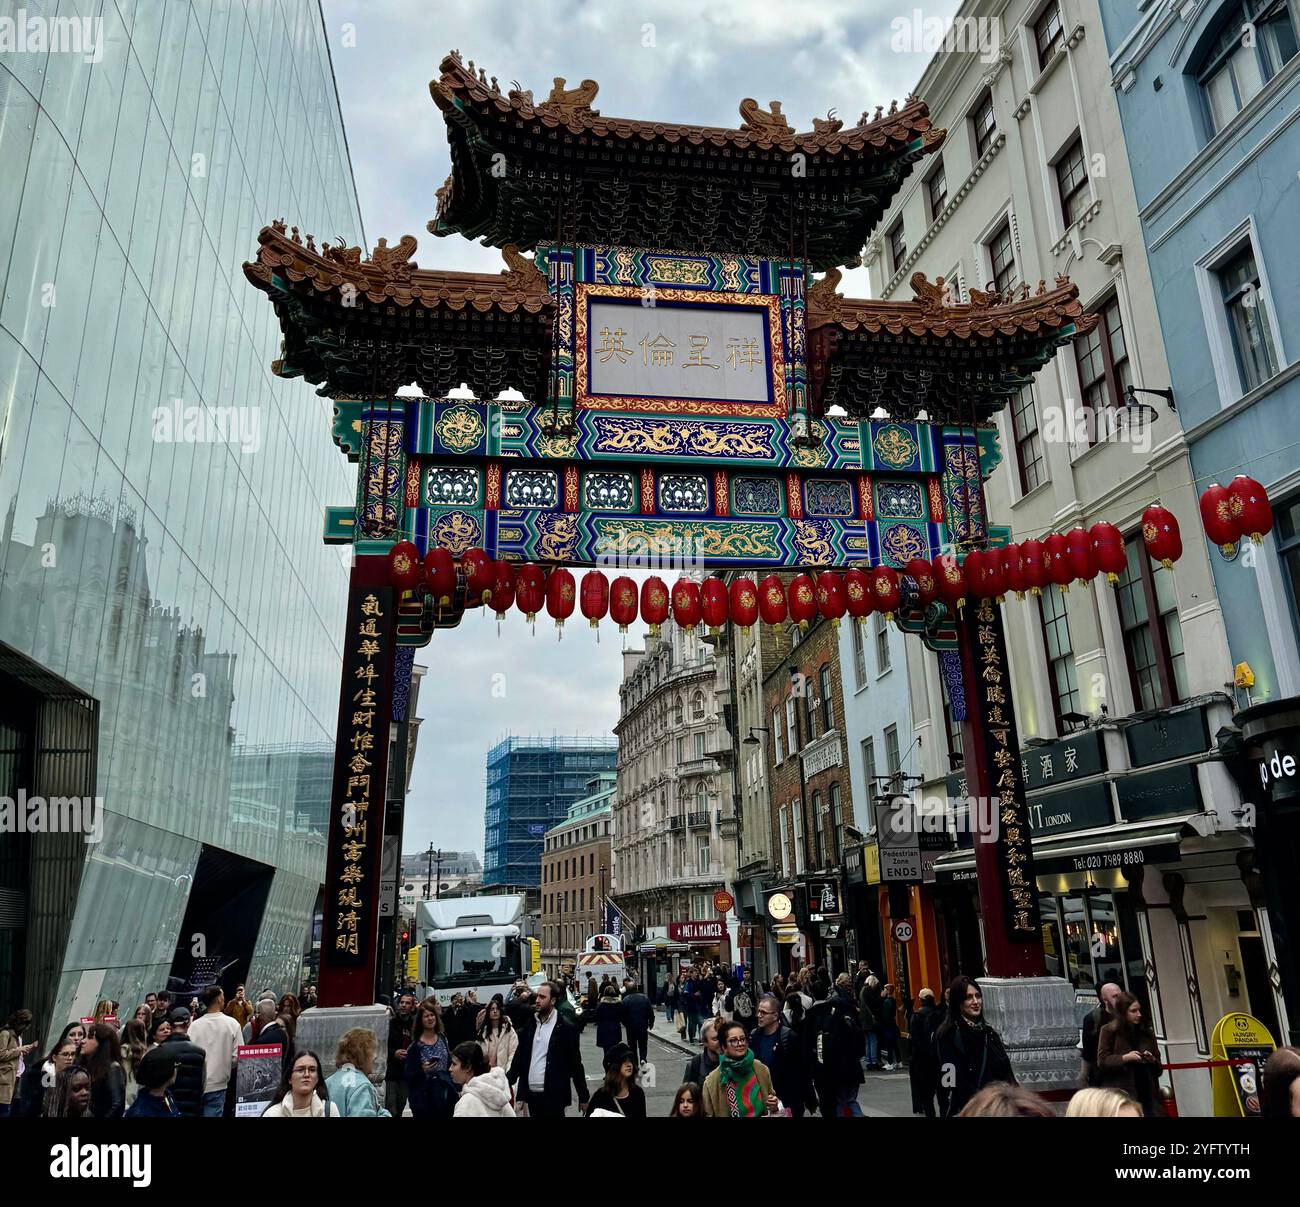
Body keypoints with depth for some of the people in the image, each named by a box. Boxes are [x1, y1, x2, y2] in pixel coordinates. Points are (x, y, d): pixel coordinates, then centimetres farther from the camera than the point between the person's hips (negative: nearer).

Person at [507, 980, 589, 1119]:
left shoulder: (566, 1027, -7)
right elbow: (519, 1057, 10)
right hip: (531, 1093, 5)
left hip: (554, 1096, -5)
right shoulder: (530, 1025, 8)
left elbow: (575, 1063, -5)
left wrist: (583, 1097, -3)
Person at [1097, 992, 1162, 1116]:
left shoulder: (1146, 1032, 12)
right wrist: (1124, 1058, -17)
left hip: (1145, 1093, 4)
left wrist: (1152, 1060, -6)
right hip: (1119, 1093, -4)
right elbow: (1102, 1061, -6)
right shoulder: (1109, 1030, 1)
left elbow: (1158, 1068, 16)